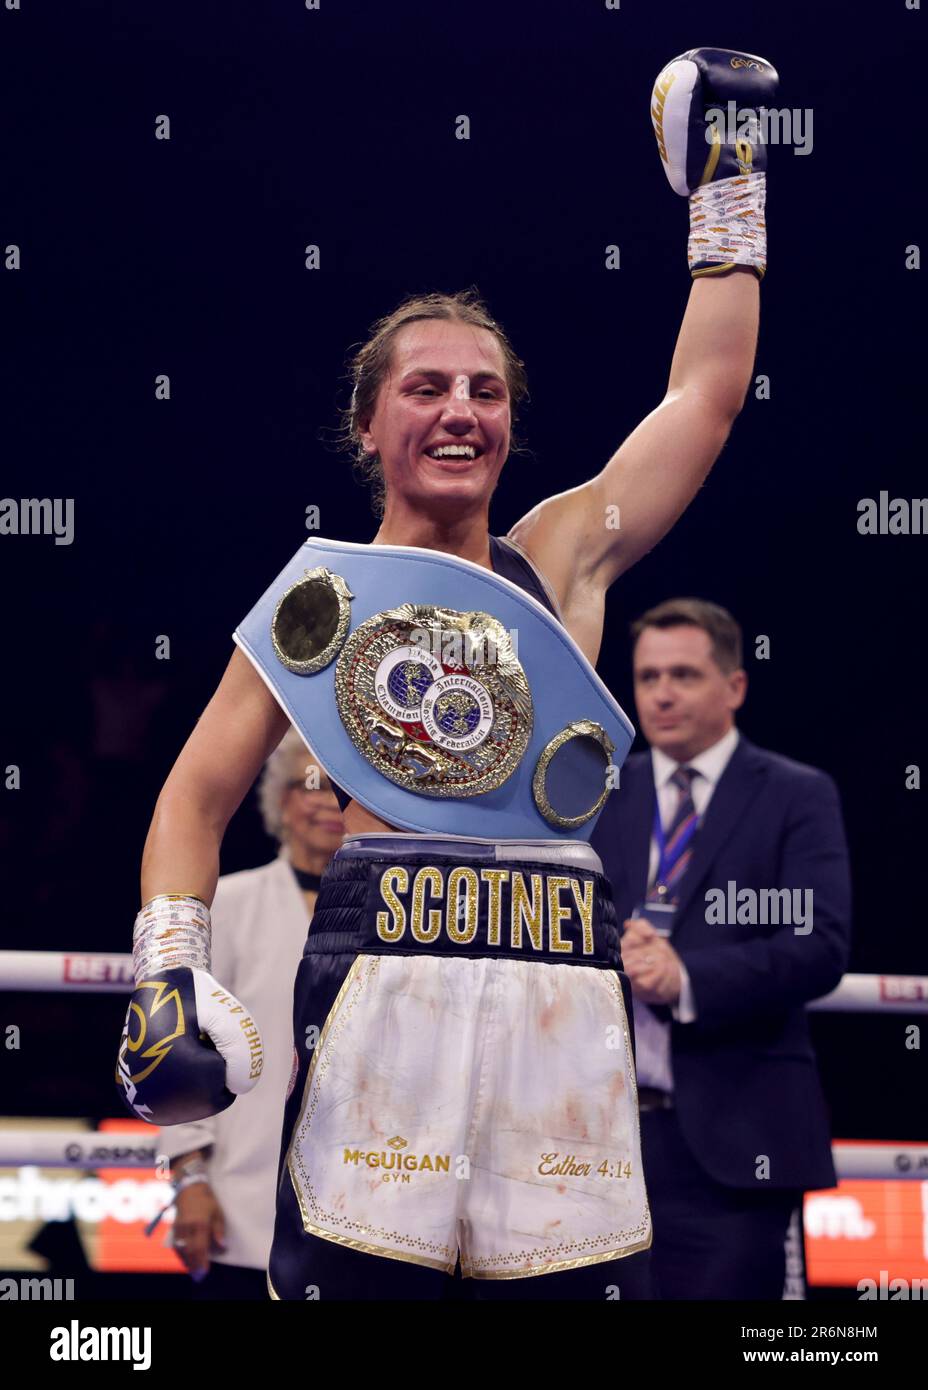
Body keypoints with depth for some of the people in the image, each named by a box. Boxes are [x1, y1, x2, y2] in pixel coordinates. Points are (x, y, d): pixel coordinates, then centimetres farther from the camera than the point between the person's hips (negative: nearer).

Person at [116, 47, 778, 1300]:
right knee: (349, 1276, -10)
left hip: (565, 996, 2)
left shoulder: (561, 555, 18)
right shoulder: (320, 593, 13)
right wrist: (171, 964, -3)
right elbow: (197, 793, 12)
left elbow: (708, 390, 23)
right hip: (384, 978, -2)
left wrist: (726, 182, 29)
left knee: (586, 1281, -4)